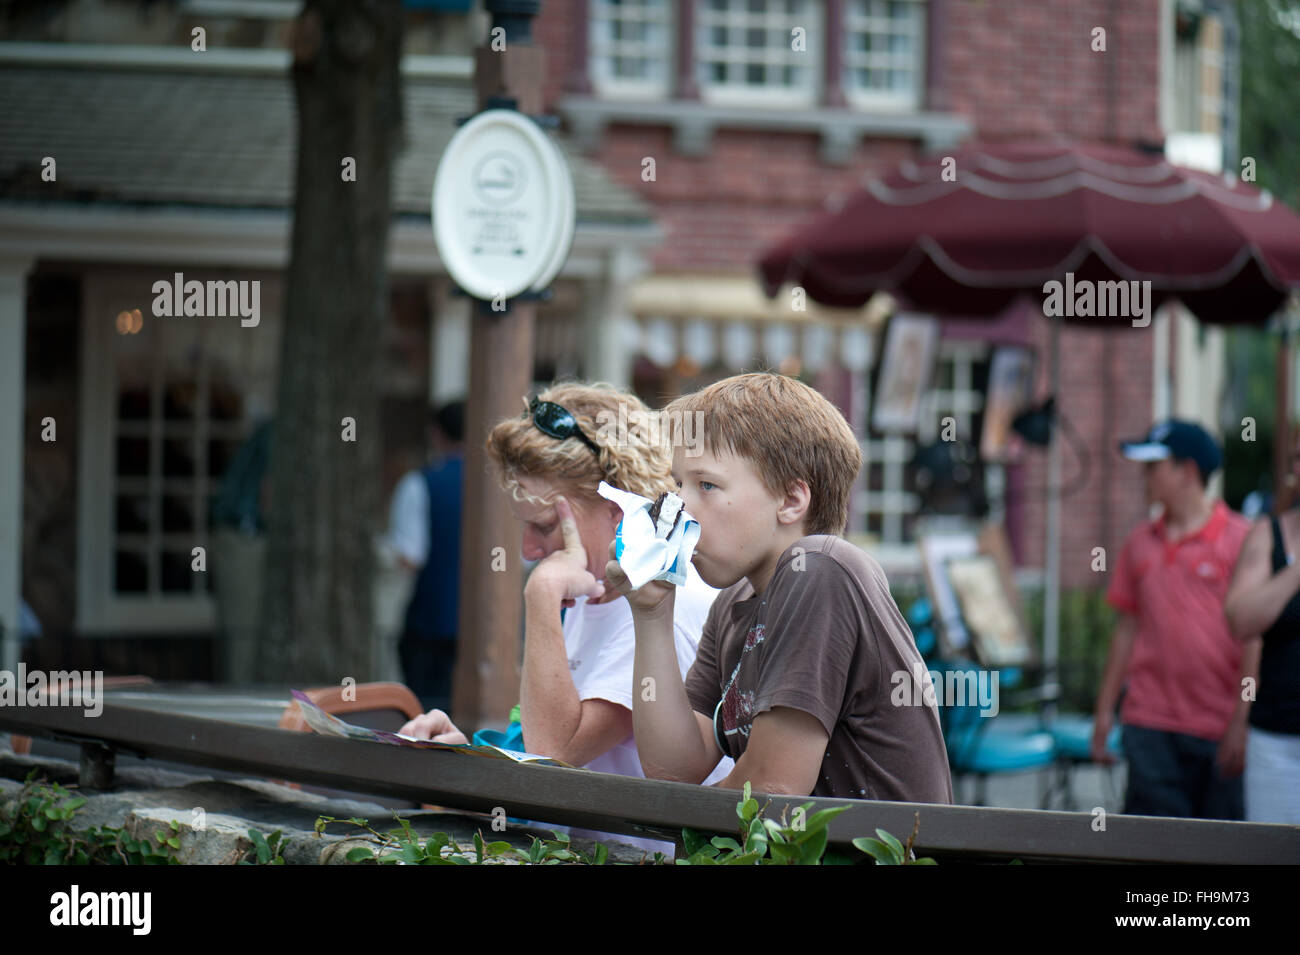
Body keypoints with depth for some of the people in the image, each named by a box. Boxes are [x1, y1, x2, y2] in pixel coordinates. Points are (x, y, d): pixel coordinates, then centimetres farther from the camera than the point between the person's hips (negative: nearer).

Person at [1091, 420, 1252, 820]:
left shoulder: (1240, 539, -3)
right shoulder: (1141, 542, 11)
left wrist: (1241, 722, -10)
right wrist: (1104, 711, 14)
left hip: (1219, 728, -4)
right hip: (1150, 725, 4)